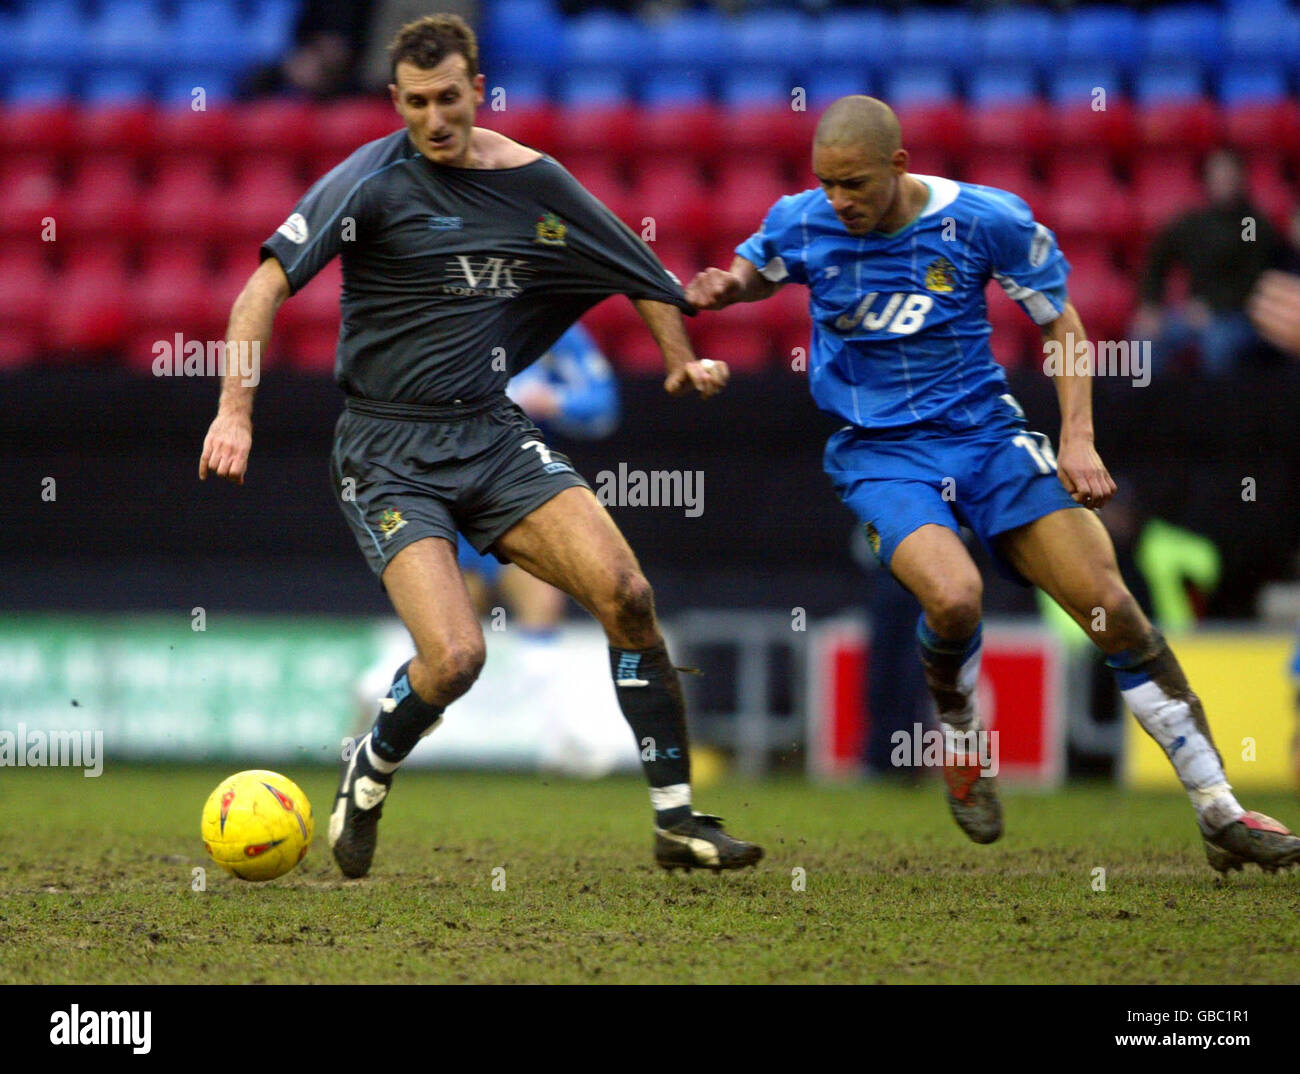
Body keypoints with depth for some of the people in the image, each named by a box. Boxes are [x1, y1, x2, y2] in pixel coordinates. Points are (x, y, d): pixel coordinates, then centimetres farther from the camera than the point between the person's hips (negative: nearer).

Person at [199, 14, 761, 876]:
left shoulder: (534, 181, 4)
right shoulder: (374, 180, -10)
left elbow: (641, 275, 21)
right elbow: (268, 285, -16)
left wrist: (682, 360, 17)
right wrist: (235, 410, -25)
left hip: (492, 432, 4)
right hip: (388, 455, -4)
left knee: (626, 593, -15)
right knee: (454, 658, -21)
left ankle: (678, 820, -4)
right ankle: (367, 776, 12)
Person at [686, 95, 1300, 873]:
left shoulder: (988, 219, -10)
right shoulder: (802, 224, -6)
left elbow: (1061, 320, 3)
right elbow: (751, 272, 17)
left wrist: (1077, 437, -7)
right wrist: (722, 289, -7)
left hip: (985, 432, 1)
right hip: (879, 452, -1)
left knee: (1109, 604, -10)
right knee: (953, 597, -30)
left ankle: (1221, 813, 0)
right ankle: (962, 744, 5)